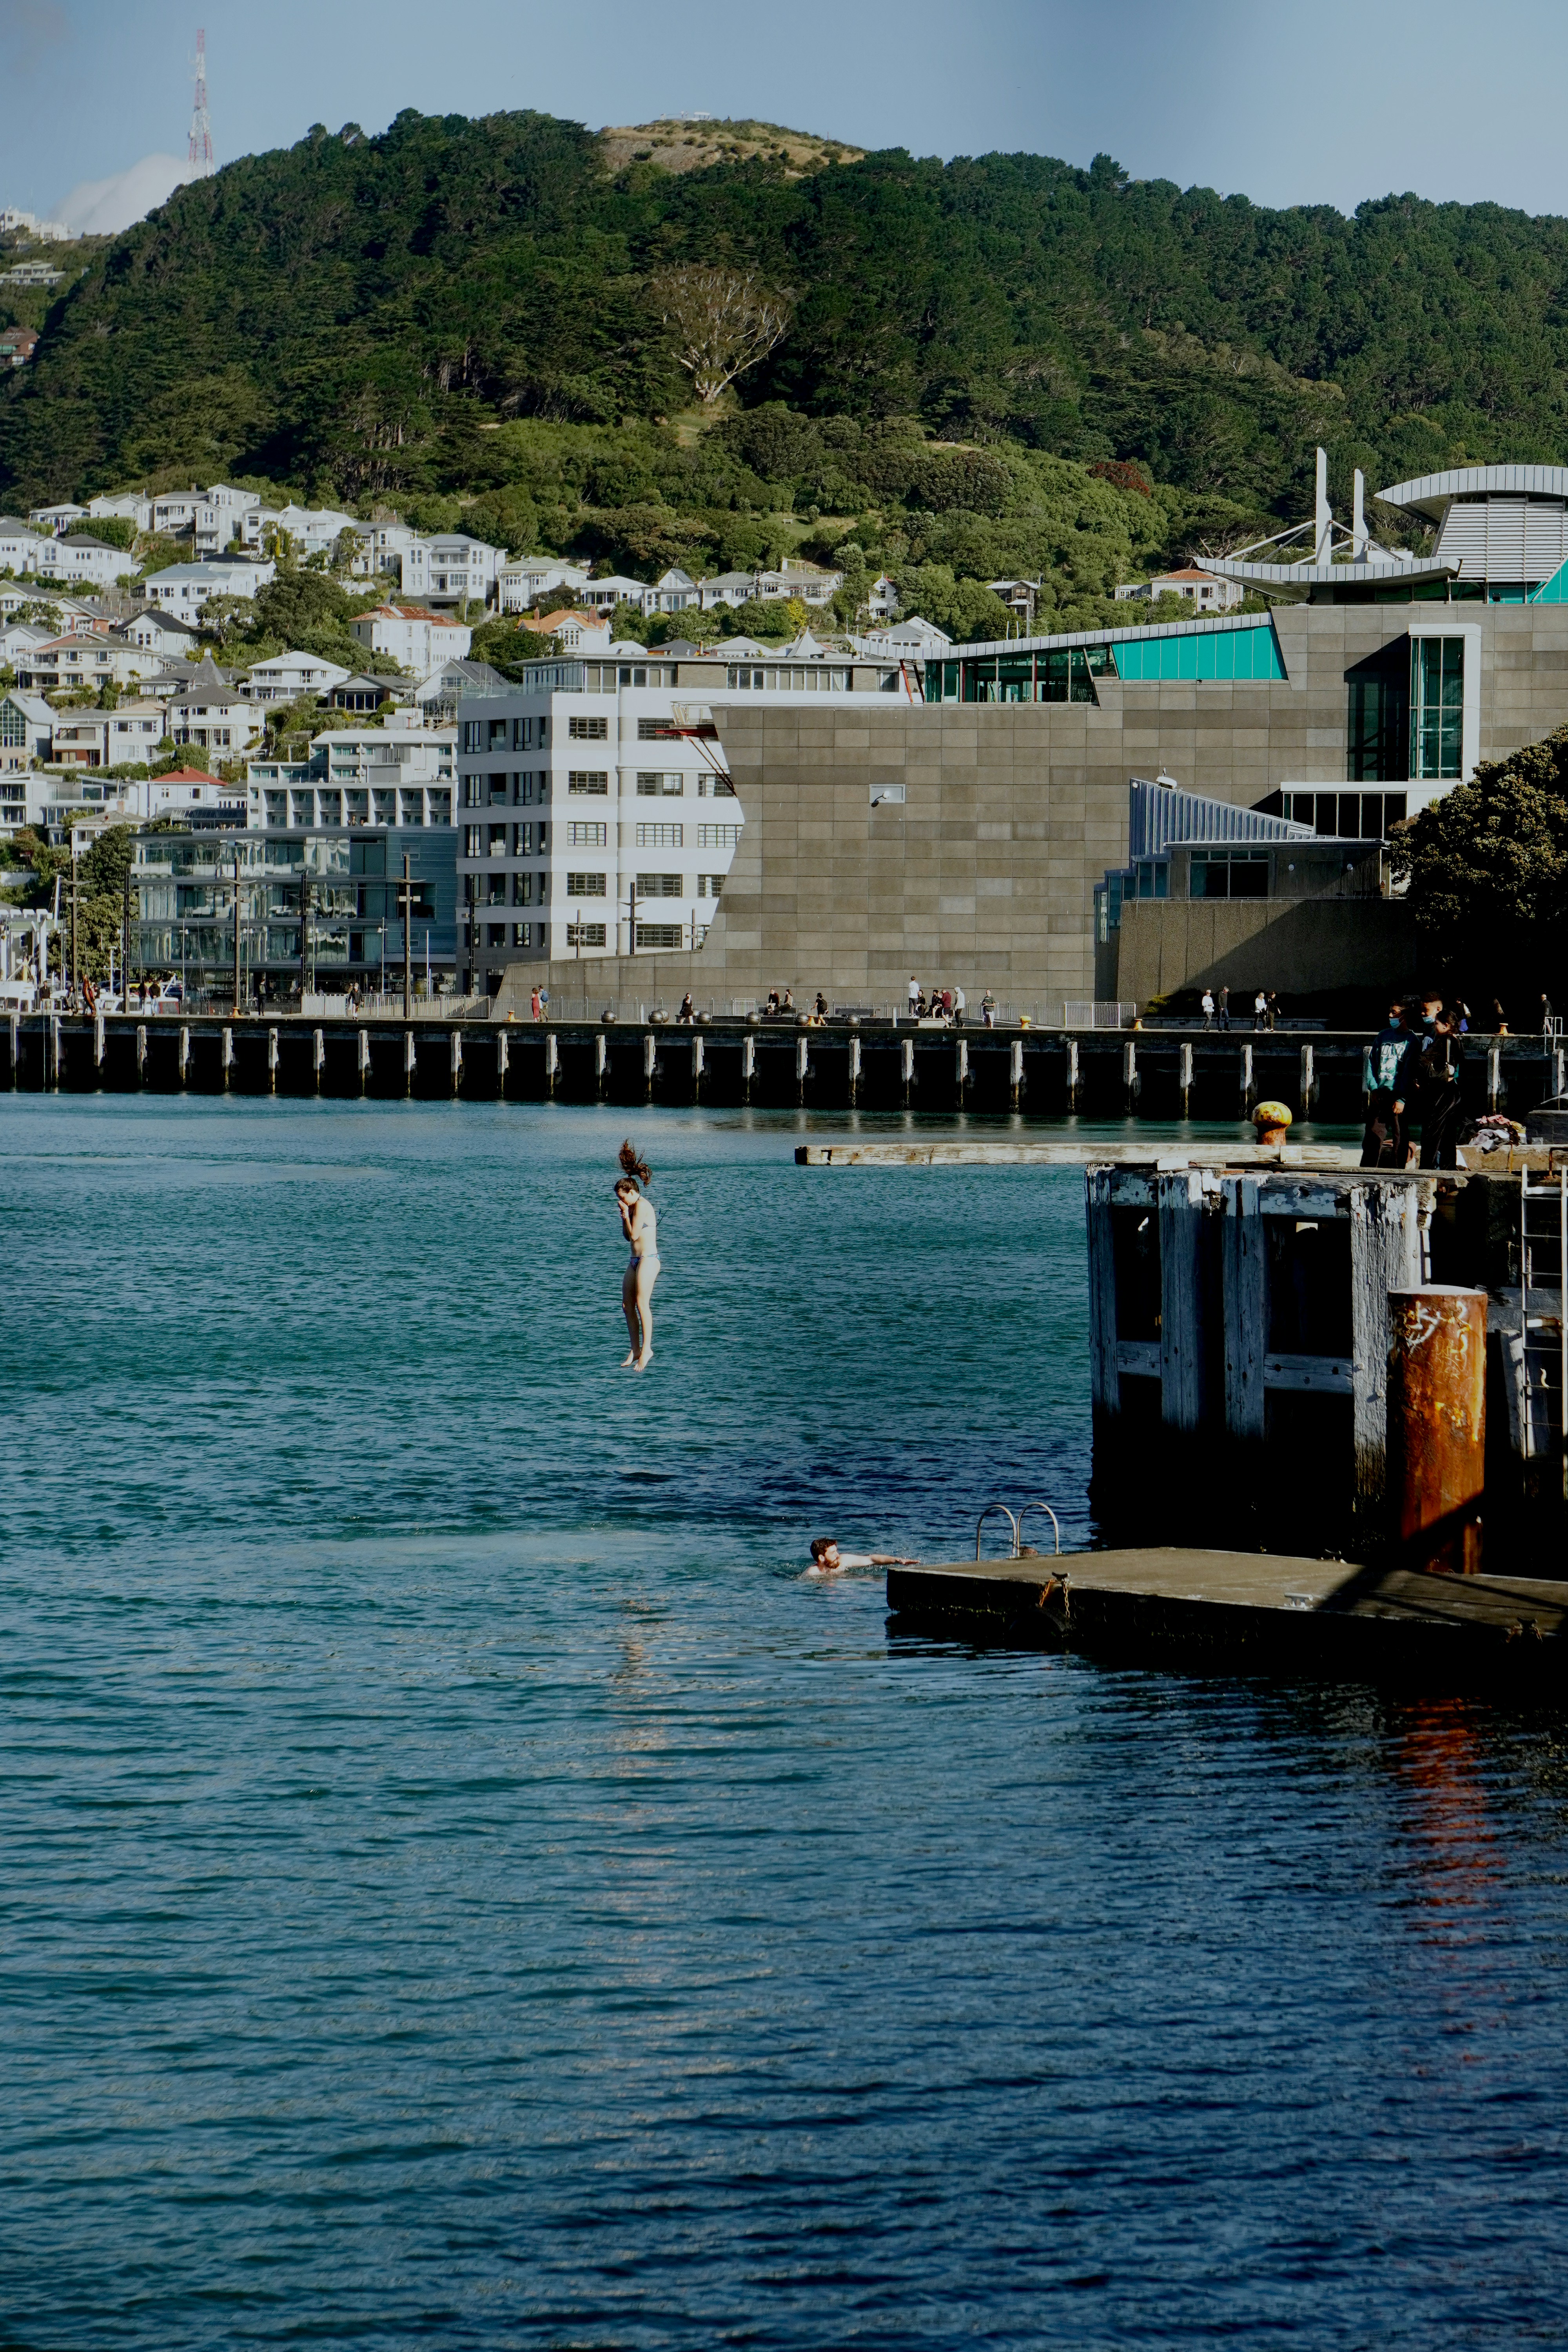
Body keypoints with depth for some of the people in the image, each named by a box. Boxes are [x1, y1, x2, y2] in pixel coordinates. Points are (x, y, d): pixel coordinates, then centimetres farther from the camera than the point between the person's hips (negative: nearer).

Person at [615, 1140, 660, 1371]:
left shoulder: (642, 1206, -12)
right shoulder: (633, 1208, 16)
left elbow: (634, 1235, -16)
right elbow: (628, 1237, 19)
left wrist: (626, 1213, -8)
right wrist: (623, 1215, 9)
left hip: (648, 1259, -10)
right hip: (635, 1261, 10)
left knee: (642, 1304, -14)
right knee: (627, 1306, 8)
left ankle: (646, 1350, -14)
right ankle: (636, 1351, 12)